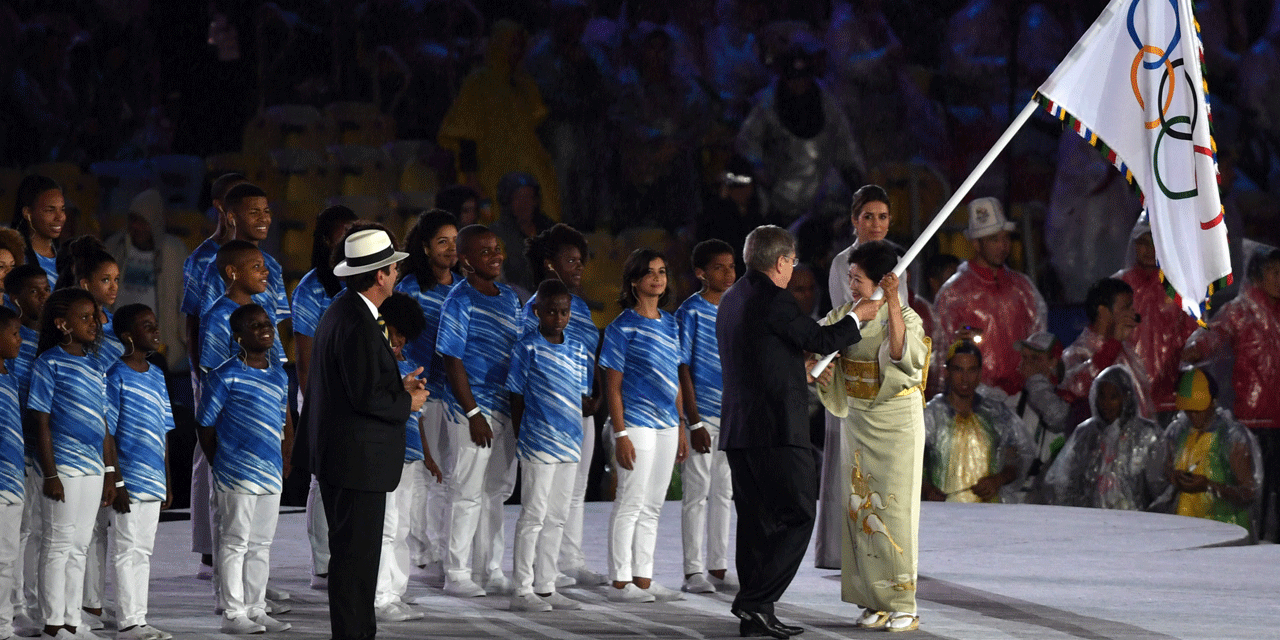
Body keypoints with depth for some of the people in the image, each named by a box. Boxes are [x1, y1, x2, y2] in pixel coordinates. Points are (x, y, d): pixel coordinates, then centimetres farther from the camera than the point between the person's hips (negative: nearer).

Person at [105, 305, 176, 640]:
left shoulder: (157, 376, 13)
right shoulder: (117, 377, -10)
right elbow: (107, 434, -12)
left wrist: (167, 482, 16)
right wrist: (114, 483, -16)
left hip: (153, 481, 7)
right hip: (129, 479, -7)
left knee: (144, 551, 11)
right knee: (129, 549, -4)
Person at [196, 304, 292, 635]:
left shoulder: (278, 373, 10)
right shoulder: (225, 375, -11)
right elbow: (206, 425, -6)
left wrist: (286, 462, 14)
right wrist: (220, 466, -2)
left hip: (271, 473, 7)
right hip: (237, 475, -7)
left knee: (261, 544, 13)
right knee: (235, 543, -1)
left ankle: (256, 609, 20)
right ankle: (233, 614, 3)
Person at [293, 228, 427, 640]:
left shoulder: (340, 312, 12)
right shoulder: (358, 325, -21)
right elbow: (366, 397, -23)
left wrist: (399, 386, 13)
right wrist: (407, 402, -8)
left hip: (337, 453, 11)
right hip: (356, 458, -11)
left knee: (354, 551, 15)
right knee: (355, 555, -5)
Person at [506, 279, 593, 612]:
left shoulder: (579, 351, 11)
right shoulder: (527, 348, -5)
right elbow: (517, 398, -4)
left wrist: (593, 405, -6)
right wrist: (521, 438, -7)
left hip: (570, 444, 6)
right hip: (538, 444, -6)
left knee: (556, 517, 11)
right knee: (533, 515, -4)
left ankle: (545, 587, 18)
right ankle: (523, 590, 0)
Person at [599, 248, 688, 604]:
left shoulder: (670, 325, 13)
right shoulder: (623, 327, -8)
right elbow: (613, 385, -9)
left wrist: (681, 428, 16)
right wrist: (620, 433, -15)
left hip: (666, 425, 7)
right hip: (636, 424, -7)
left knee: (652, 507, 10)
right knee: (630, 504, -4)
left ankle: (643, 578, 15)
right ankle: (621, 582, 0)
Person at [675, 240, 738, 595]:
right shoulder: (691, 312, -8)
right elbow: (683, 368, -9)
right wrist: (694, 422, -14)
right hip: (702, 413, -6)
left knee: (723, 492, 10)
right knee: (697, 491, -1)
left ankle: (718, 568, 16)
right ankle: (693, 570, 3)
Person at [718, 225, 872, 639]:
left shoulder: (731, 299, 16)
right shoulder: (772, 299, -13)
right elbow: (821, 340, -8)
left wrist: (804, 366, 35)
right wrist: (858, 317, 8)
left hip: (738, 431, 9)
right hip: (777, 429, -9)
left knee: (757, 522, 11)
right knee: (796, 517, -4)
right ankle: (756, 601, -12)